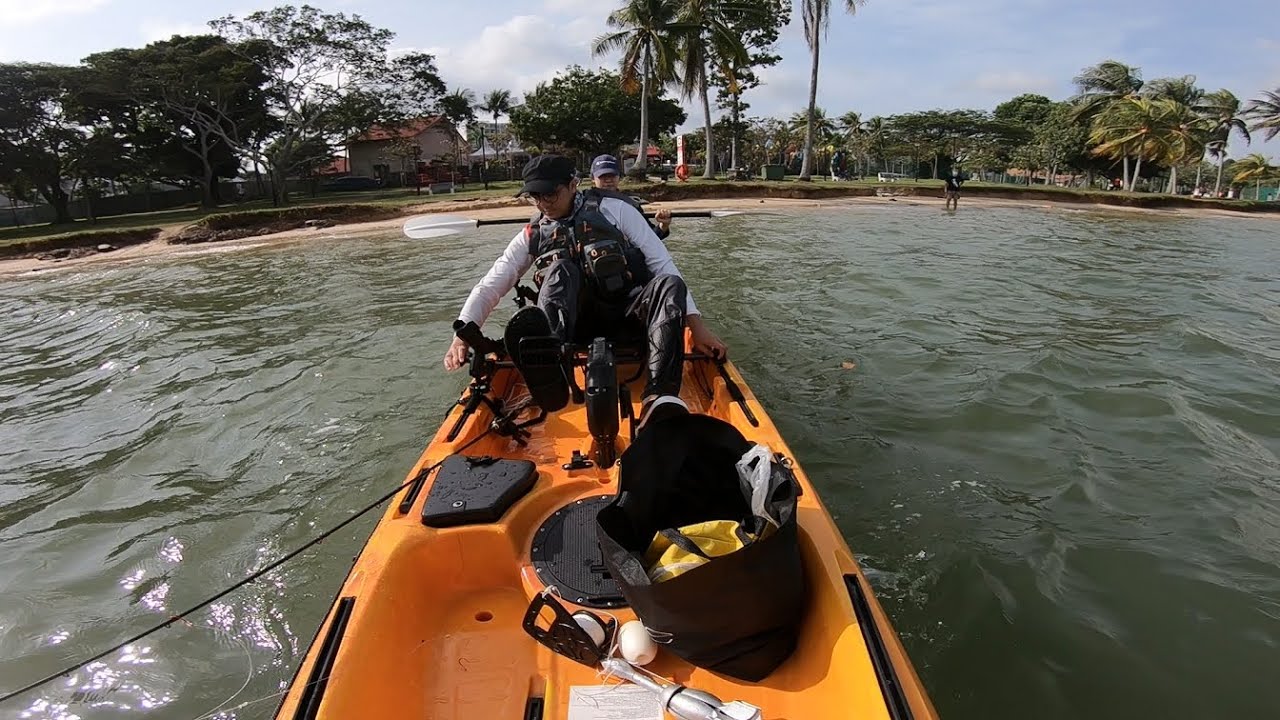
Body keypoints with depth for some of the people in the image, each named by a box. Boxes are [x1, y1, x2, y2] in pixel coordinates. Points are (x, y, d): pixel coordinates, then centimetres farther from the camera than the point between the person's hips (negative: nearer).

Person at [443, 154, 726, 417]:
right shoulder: (533, 237, 11)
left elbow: (662, 264, -3)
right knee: (561, 269, -27)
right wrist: (462, 334, -11)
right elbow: (488, 287, 7)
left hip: (629, 314, 0)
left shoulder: (614, 209, 3)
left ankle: (657, 400, -49)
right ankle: (547, 363, -58)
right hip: (579, 322, 1)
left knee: (670, 284, -30)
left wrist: (695, 324, -12)